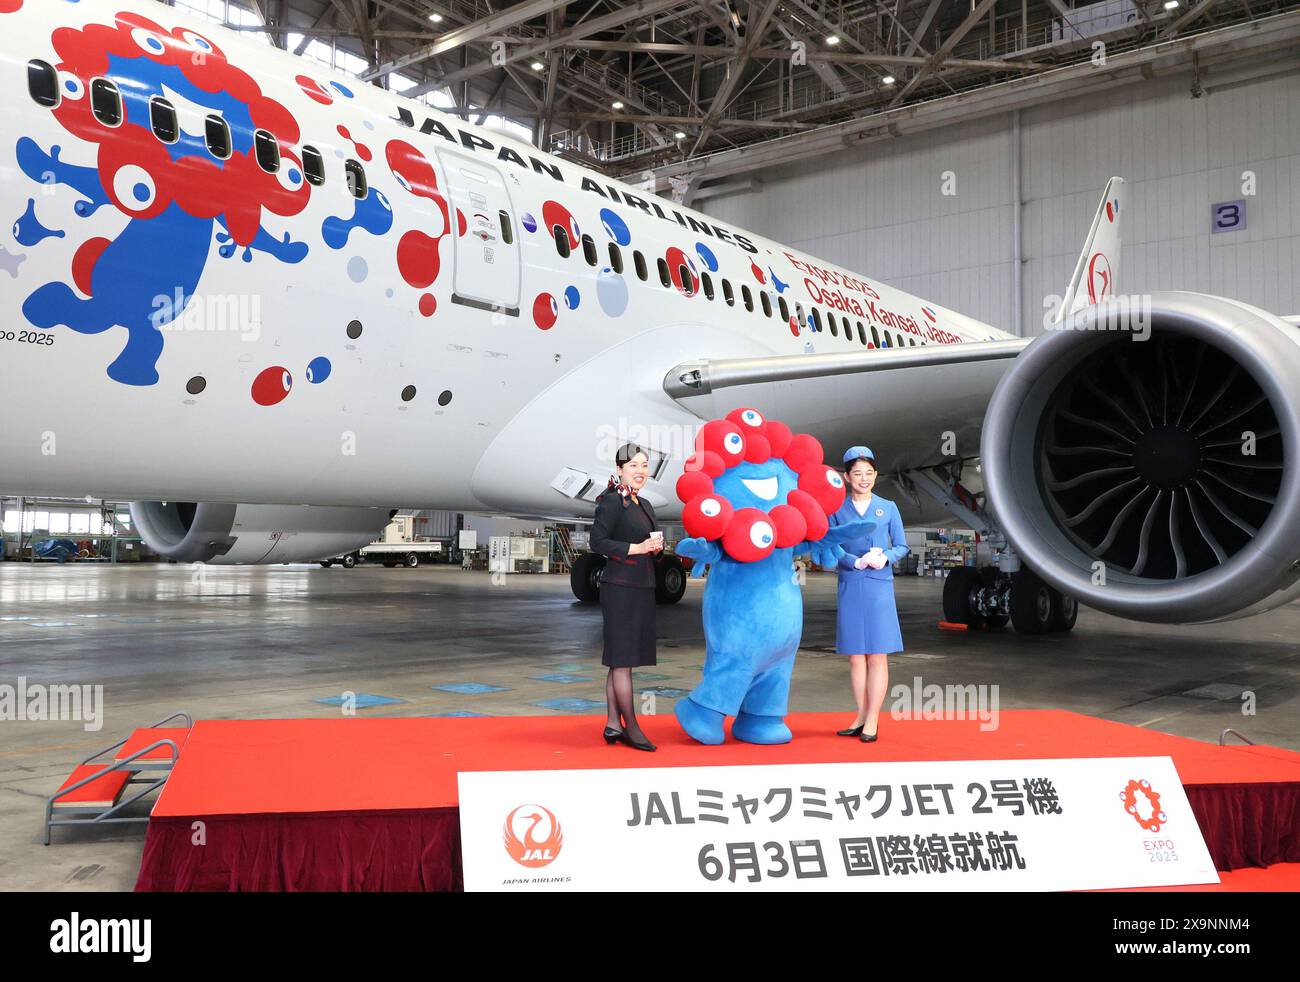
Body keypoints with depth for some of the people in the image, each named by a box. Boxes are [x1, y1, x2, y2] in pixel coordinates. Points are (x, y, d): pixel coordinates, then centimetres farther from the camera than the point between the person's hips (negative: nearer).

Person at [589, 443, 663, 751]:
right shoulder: (611, 501, -8)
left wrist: (657, 546, 0)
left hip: (641, 588, 9)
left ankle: (614, 725, 15)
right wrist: (637, 548, -18)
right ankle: (631, 728, 2)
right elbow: (597, 542, -15)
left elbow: (653, 545, 23)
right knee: (623, 659, -3)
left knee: (619, 659, 10)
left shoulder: (645, 505, 17)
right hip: (620, 587, -8)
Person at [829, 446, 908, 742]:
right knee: (855, 655, 5)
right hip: (849, 587, 1)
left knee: (877, 655, -2)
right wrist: (858, 562, -14)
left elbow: (902, 546, 9)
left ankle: (872, 720, 3)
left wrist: (887, 557, -12)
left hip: (879, 587, -1)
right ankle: (862, 716, 15)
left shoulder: (888, 508, 7)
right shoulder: (837, 510, 5)